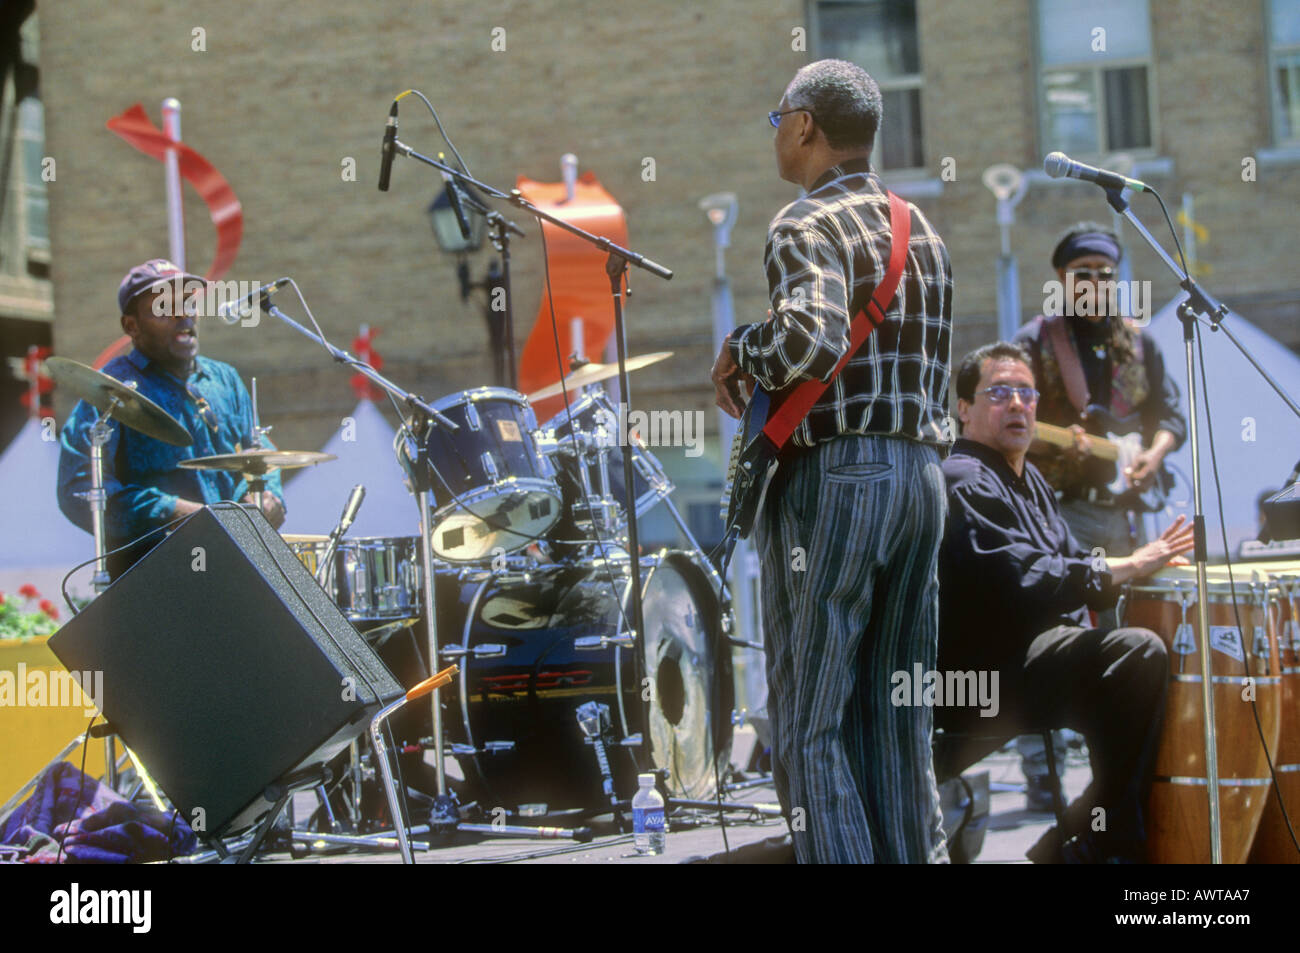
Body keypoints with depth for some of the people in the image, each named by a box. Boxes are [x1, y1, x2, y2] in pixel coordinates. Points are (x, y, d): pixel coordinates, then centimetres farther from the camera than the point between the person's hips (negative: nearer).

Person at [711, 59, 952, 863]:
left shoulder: (808, 227, -9)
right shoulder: (923, 233, 17)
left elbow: (814, 341, -28)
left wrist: (741, 353, -9)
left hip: (832, 474, -8)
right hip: (923, 474, 8)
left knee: (809, 726, -3)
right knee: (897, 719, 11)